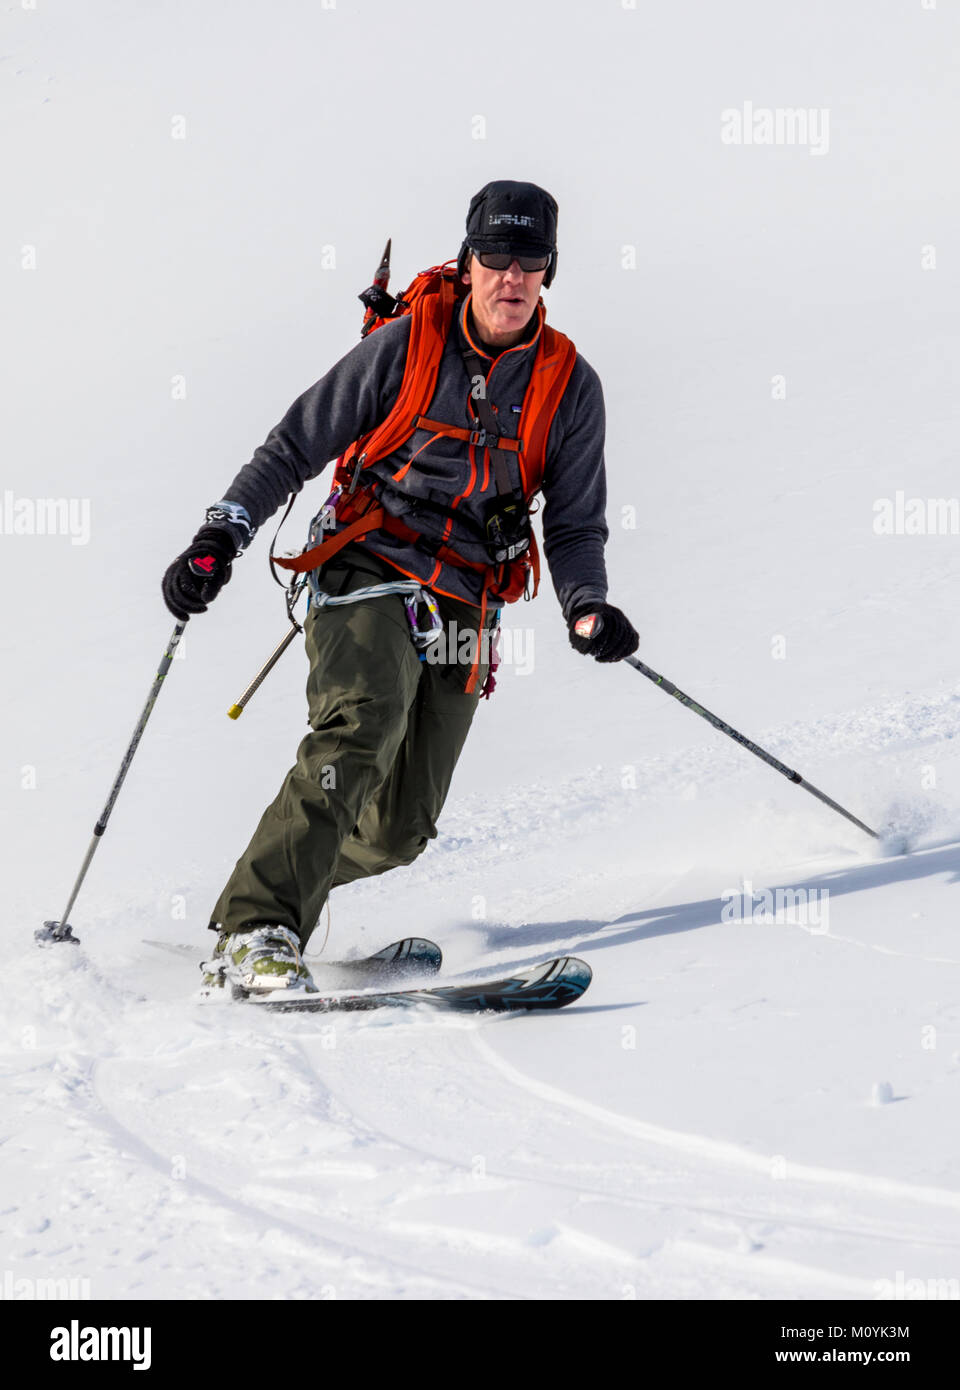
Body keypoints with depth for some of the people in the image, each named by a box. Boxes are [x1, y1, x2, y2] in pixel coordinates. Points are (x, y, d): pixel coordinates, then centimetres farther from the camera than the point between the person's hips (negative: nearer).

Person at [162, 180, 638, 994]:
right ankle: (256, 935, -34)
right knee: (361, 725, -31)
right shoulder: (405, 346, -3)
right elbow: (296, 446, 2)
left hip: (466, 612, 4)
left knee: (400, 829, -1)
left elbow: (575, 527, 8)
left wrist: (587, 608, -12)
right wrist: (221, 537, -9)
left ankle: (278, 891, 26)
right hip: (369, 573, -3)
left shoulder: (570, 386, 3)